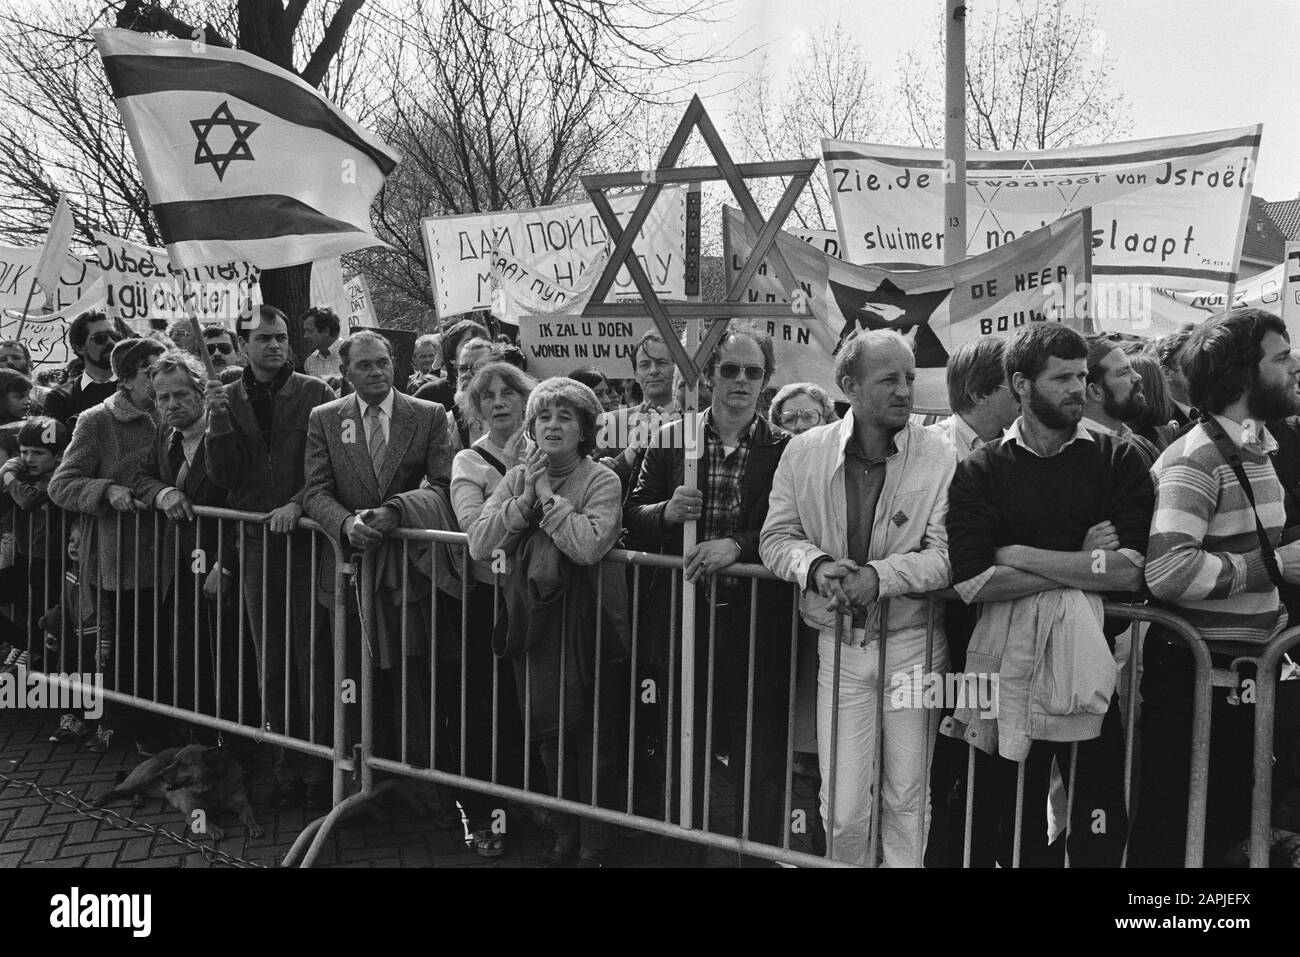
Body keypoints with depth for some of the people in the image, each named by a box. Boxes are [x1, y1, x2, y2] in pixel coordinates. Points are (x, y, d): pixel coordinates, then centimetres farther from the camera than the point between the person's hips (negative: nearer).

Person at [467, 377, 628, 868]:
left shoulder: (601, 481, -9)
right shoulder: (515, 478, 4)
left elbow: (588, 546, -26)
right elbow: (477, 545, -7)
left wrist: (549, 496, -18)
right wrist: (526, 499, -15)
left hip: (585, 621, -4)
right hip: (532, 618, 4)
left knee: (592, 736, 7)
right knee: (548, 735, 14)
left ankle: (595, 844, 24)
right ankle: (564, 836, 32)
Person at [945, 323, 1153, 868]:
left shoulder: (1118, 461, 2)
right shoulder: (980, 471, 1)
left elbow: (1129, 572, -12)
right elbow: (972, 583, -13)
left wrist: (1021, 555, -11)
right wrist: (1083, 564, -10)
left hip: (1093, 660, 0)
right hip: (1010, 660, 0)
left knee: (1102, 831, 5)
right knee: (1016, 828, 12)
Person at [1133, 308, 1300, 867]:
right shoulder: (1195, 459, -17)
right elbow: (1168, 571, -31)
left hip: (1241, 670, 9)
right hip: (1194, 674, -9)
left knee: (1229, 825, 19)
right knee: (1174, 837, 1)